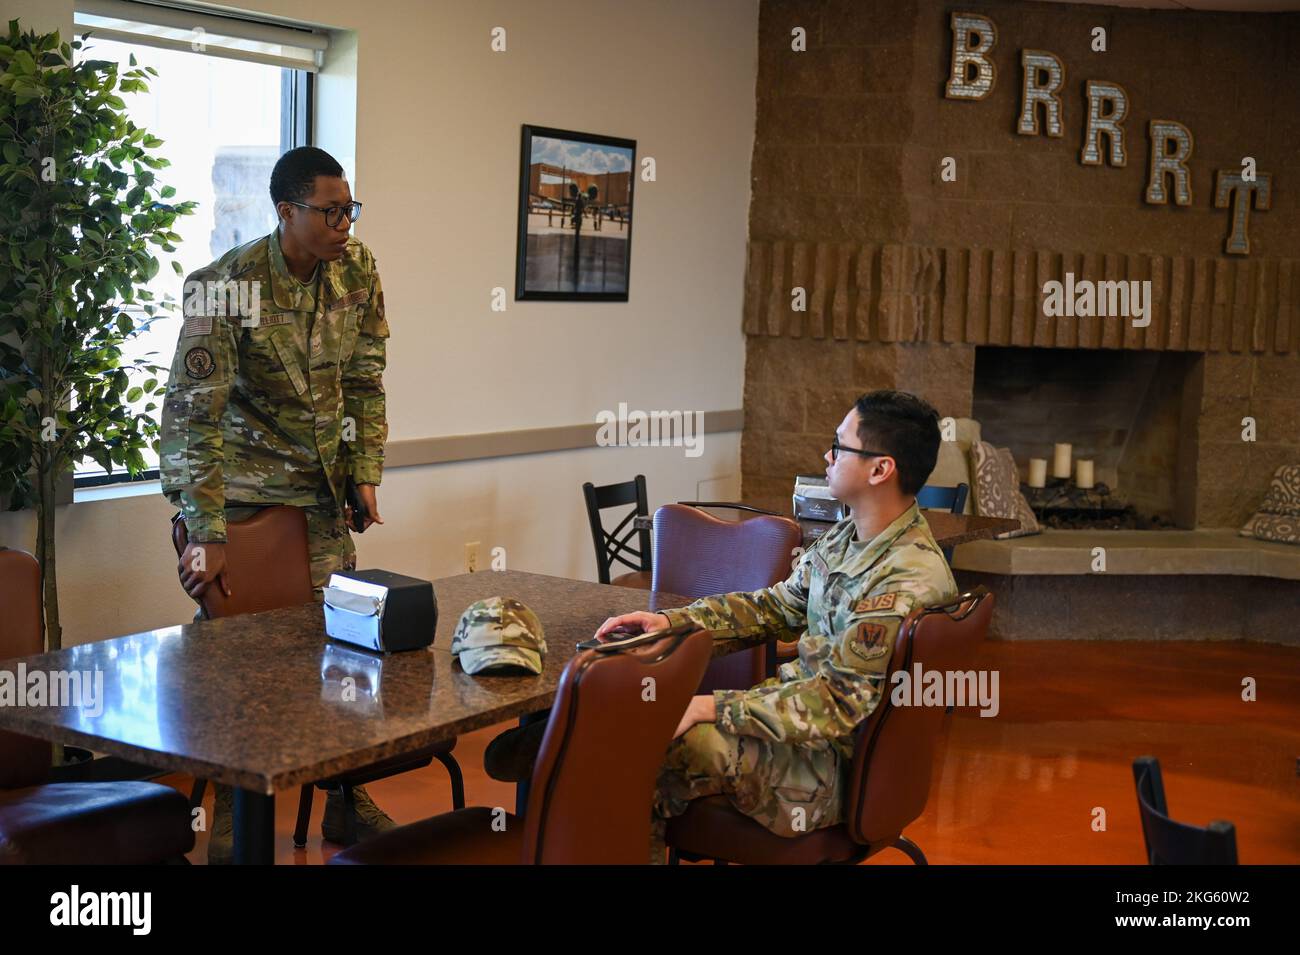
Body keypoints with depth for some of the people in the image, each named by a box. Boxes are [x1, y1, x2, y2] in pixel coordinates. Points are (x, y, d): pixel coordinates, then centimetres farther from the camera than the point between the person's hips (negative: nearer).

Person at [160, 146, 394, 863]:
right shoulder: (224, 286, -19)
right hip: (240, 485, -4)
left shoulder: (358, 272, -3)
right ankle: (231, 820, 11)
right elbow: (192, 411, -22)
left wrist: (366, 473, 0)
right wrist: (204, 533, -26)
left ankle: (347, 799, 17)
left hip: (320, 483, 5)